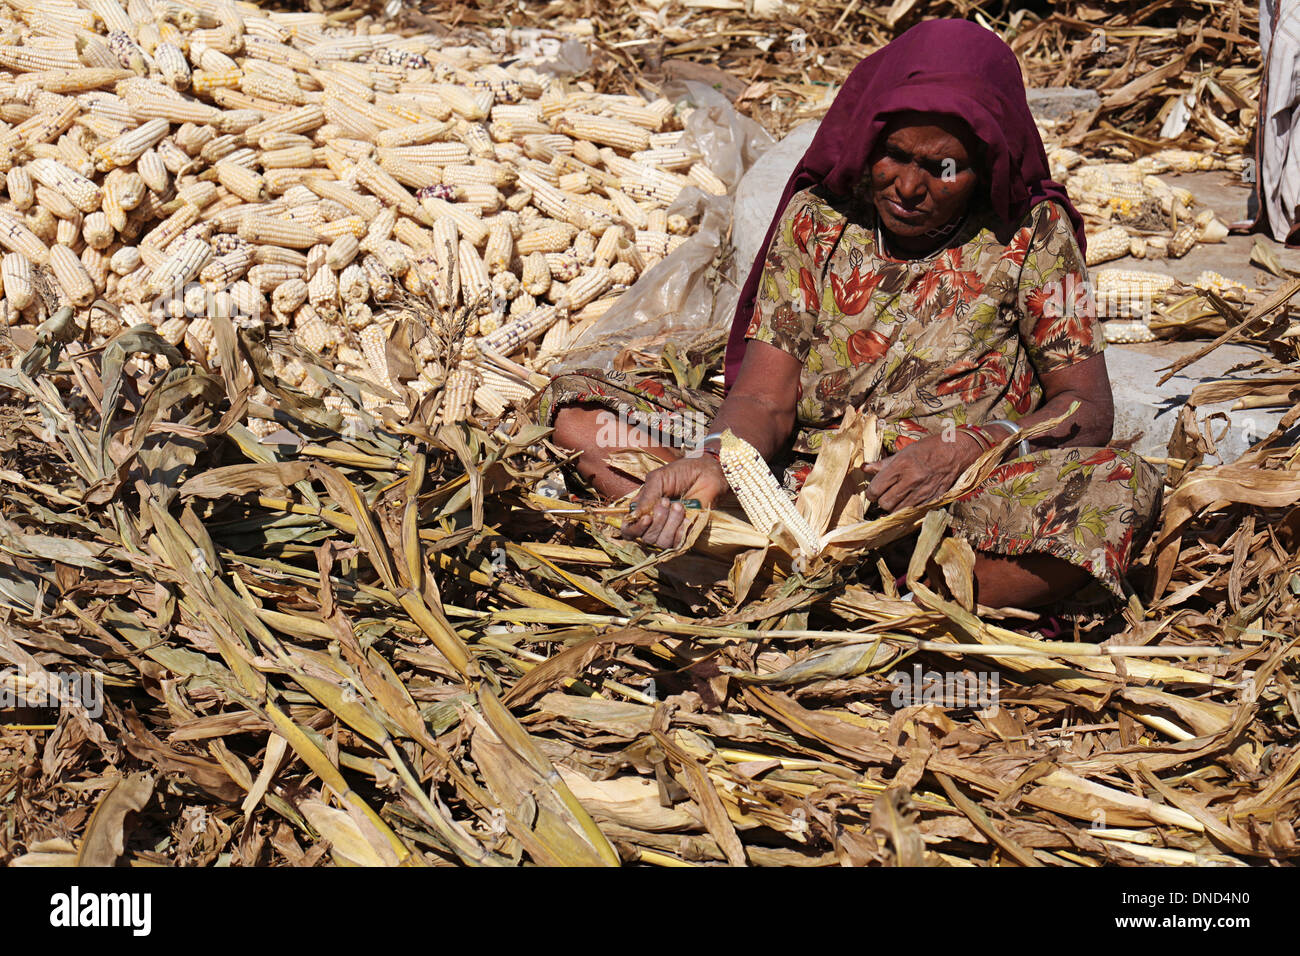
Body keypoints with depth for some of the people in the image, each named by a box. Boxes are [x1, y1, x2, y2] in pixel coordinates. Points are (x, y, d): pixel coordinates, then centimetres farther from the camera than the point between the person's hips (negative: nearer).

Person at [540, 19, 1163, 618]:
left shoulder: (1033, 232, -2)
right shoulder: (819, 215, 2)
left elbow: (1088, 406, -5)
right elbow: (764, 398, -4)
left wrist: (975, 445, -26)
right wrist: (715, 465, -28)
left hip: (959, 501, -1)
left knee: (1121, 489, -35)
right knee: (578, 407, -10)